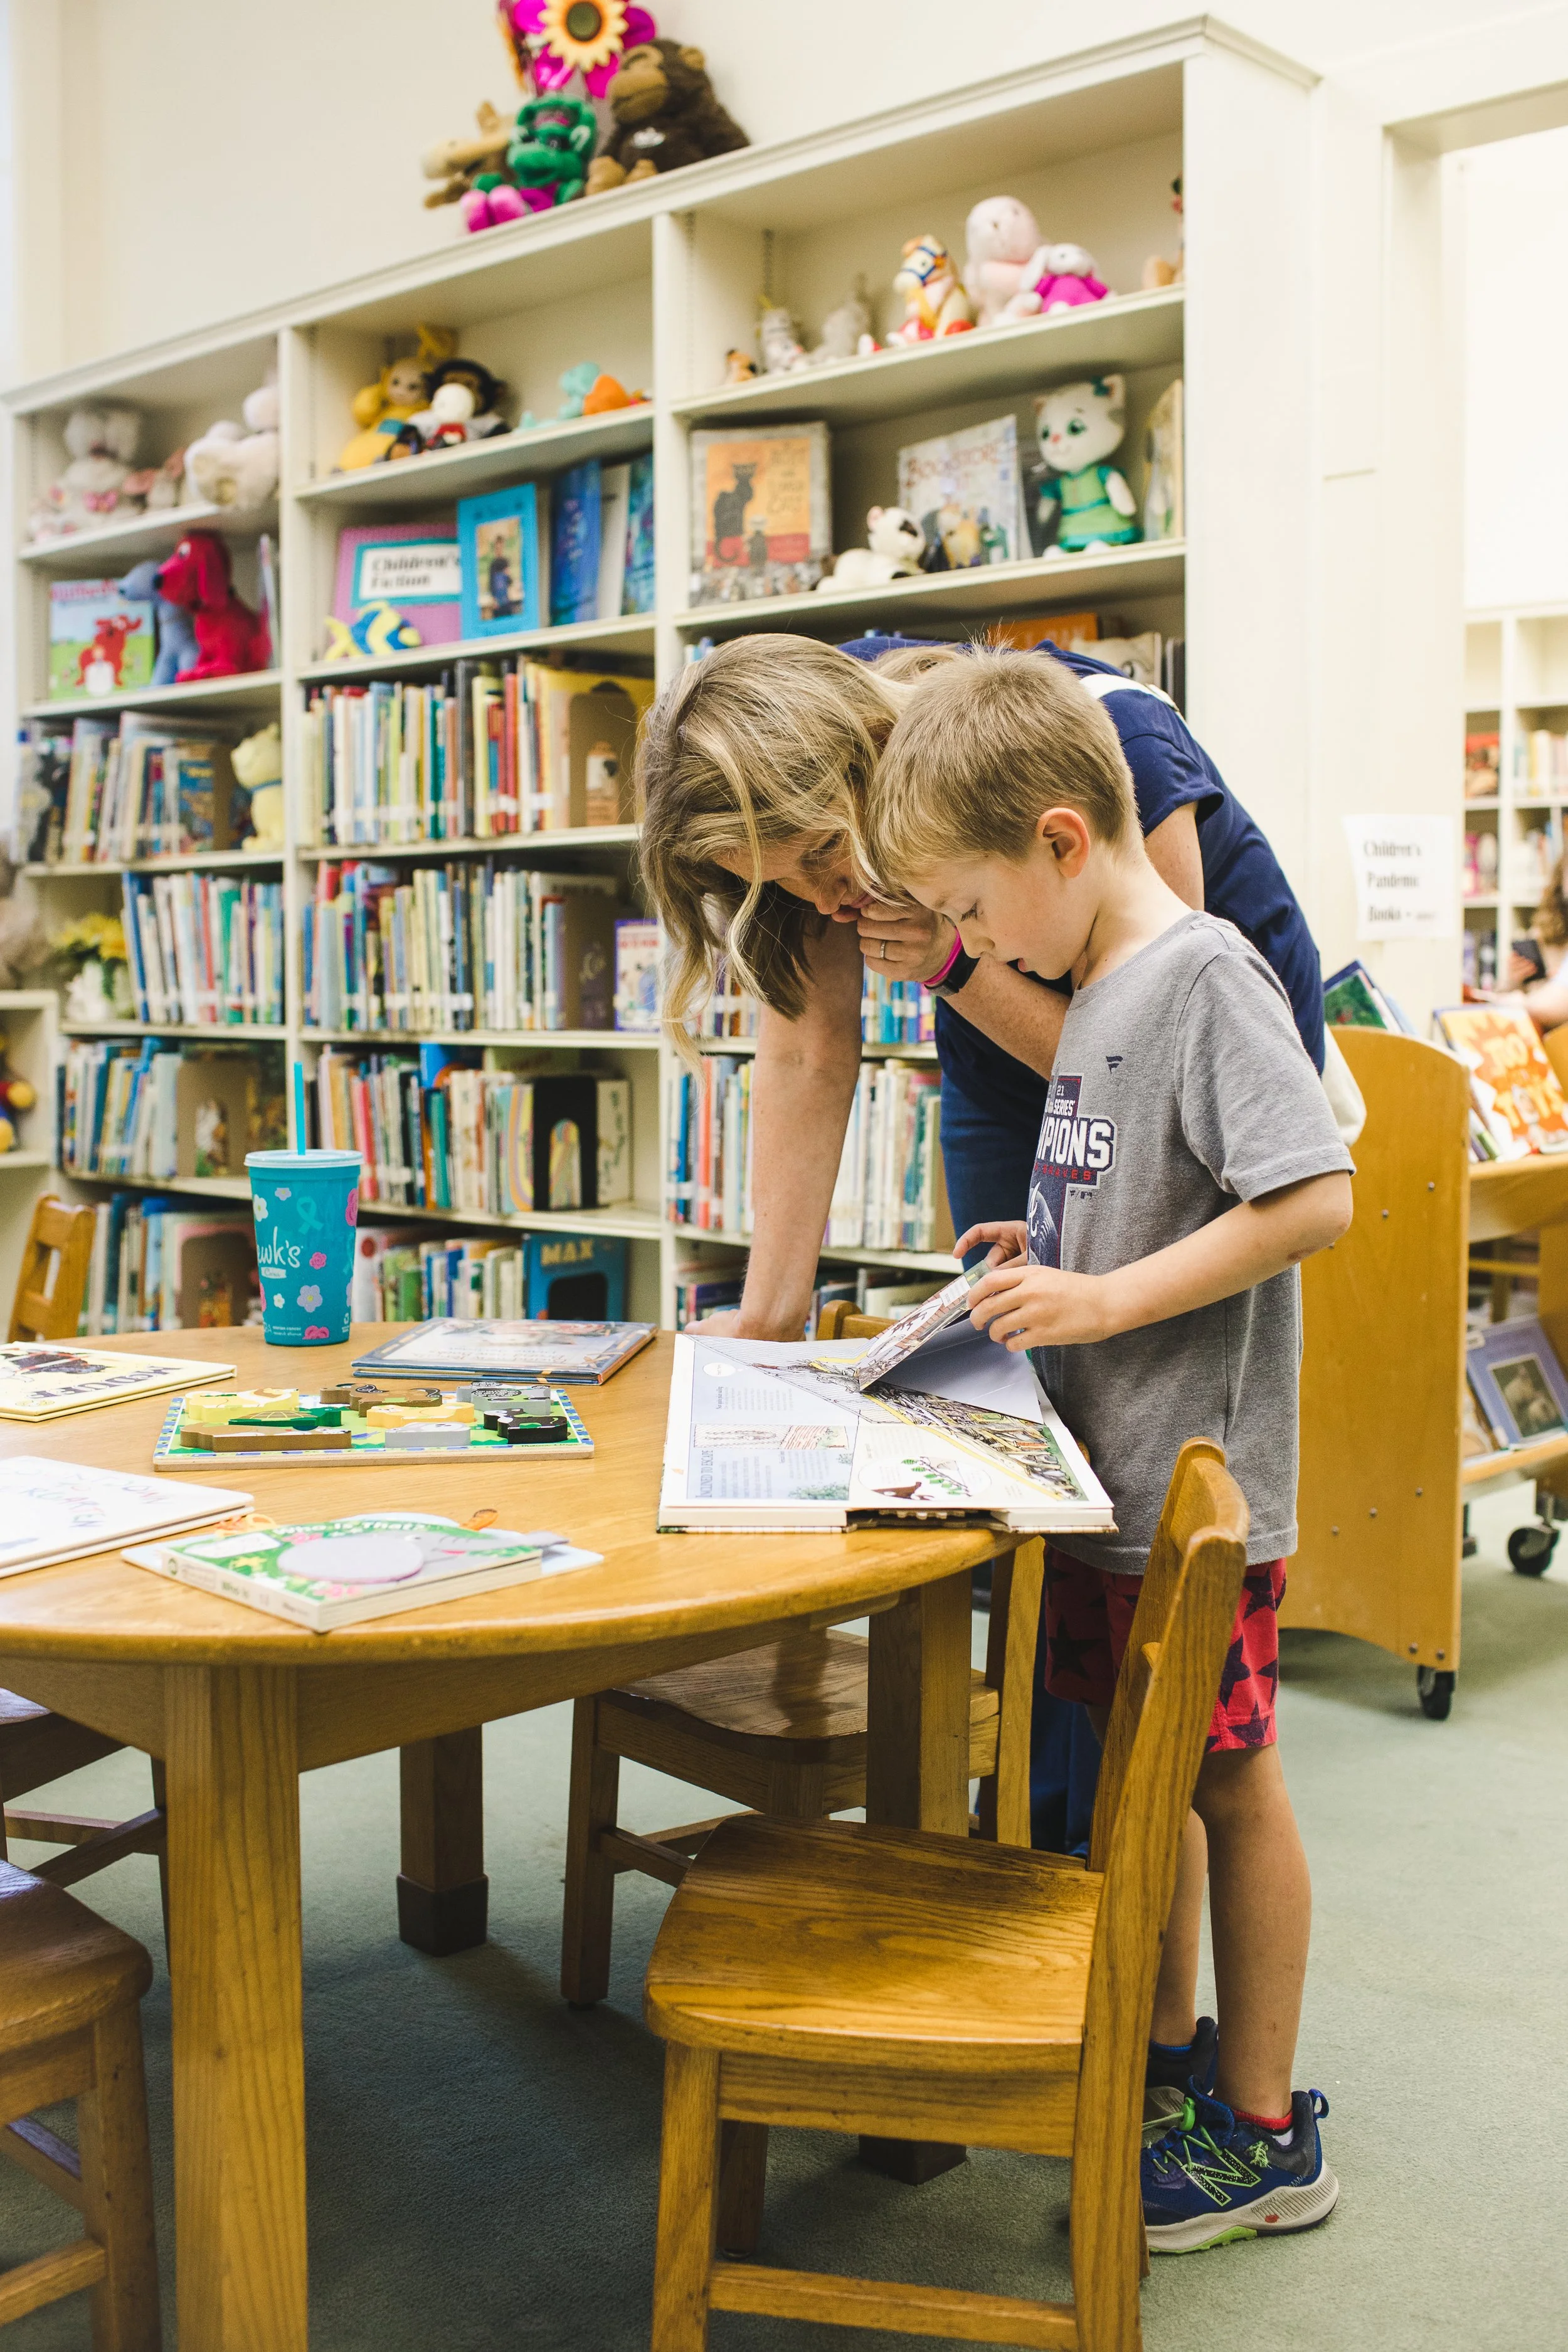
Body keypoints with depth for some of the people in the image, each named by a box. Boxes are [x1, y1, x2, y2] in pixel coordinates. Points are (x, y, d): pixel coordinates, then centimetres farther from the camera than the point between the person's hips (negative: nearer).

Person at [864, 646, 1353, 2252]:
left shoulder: (1202, 976, -17)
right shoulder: (1099, 987, 11)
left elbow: (1311, 1200, -25)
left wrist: (1110, 1297, -25)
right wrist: (1054, 1252, 9)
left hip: (1195, 1484, -9)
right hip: (1104, 1474, 9)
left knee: (1225, 1778, 5)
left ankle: (1264, 2135, 22)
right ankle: (1170, 2053, 38)